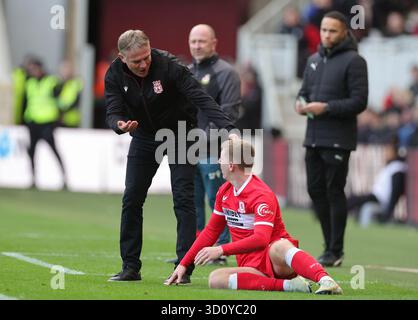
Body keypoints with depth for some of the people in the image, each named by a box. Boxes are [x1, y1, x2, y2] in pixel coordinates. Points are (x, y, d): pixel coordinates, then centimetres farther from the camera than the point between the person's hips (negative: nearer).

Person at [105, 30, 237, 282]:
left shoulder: (168, 65, -28)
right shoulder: (115, 76, -15)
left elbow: (201, 98, -34)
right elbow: (113, 110, -18)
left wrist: (229, 128, -45)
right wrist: (120, 124, -44)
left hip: (179, 132, -4)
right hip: (144, 136, 4)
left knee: (183, 199, -12)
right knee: (132, 199, -1)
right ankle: (130, 267, 8)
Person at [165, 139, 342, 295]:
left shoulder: (262, 196, -14)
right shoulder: (224, 192, 12)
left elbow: (261, 239, -27)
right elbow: (211, 231, 22)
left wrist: (221, 250, -33)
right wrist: (184, 264, 18)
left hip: (276, 261, -7)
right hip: (253, 267, 7)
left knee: (279, 248, -42)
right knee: (215, 279, -25)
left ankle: (325, 280, -57)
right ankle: (286, 285, -29)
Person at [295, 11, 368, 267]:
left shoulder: (353, 61, -7)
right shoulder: (314, 60, 16)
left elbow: (359, 101, -13)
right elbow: (305, 90, 24)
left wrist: (326, 107, -19)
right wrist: (301, 103, 0)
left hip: (338, 139, -7)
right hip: (314, 137, 7)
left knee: (334, 192, -5)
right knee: (315, 189, 9)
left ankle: (335, 251, 1)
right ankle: (331, 244, 20)